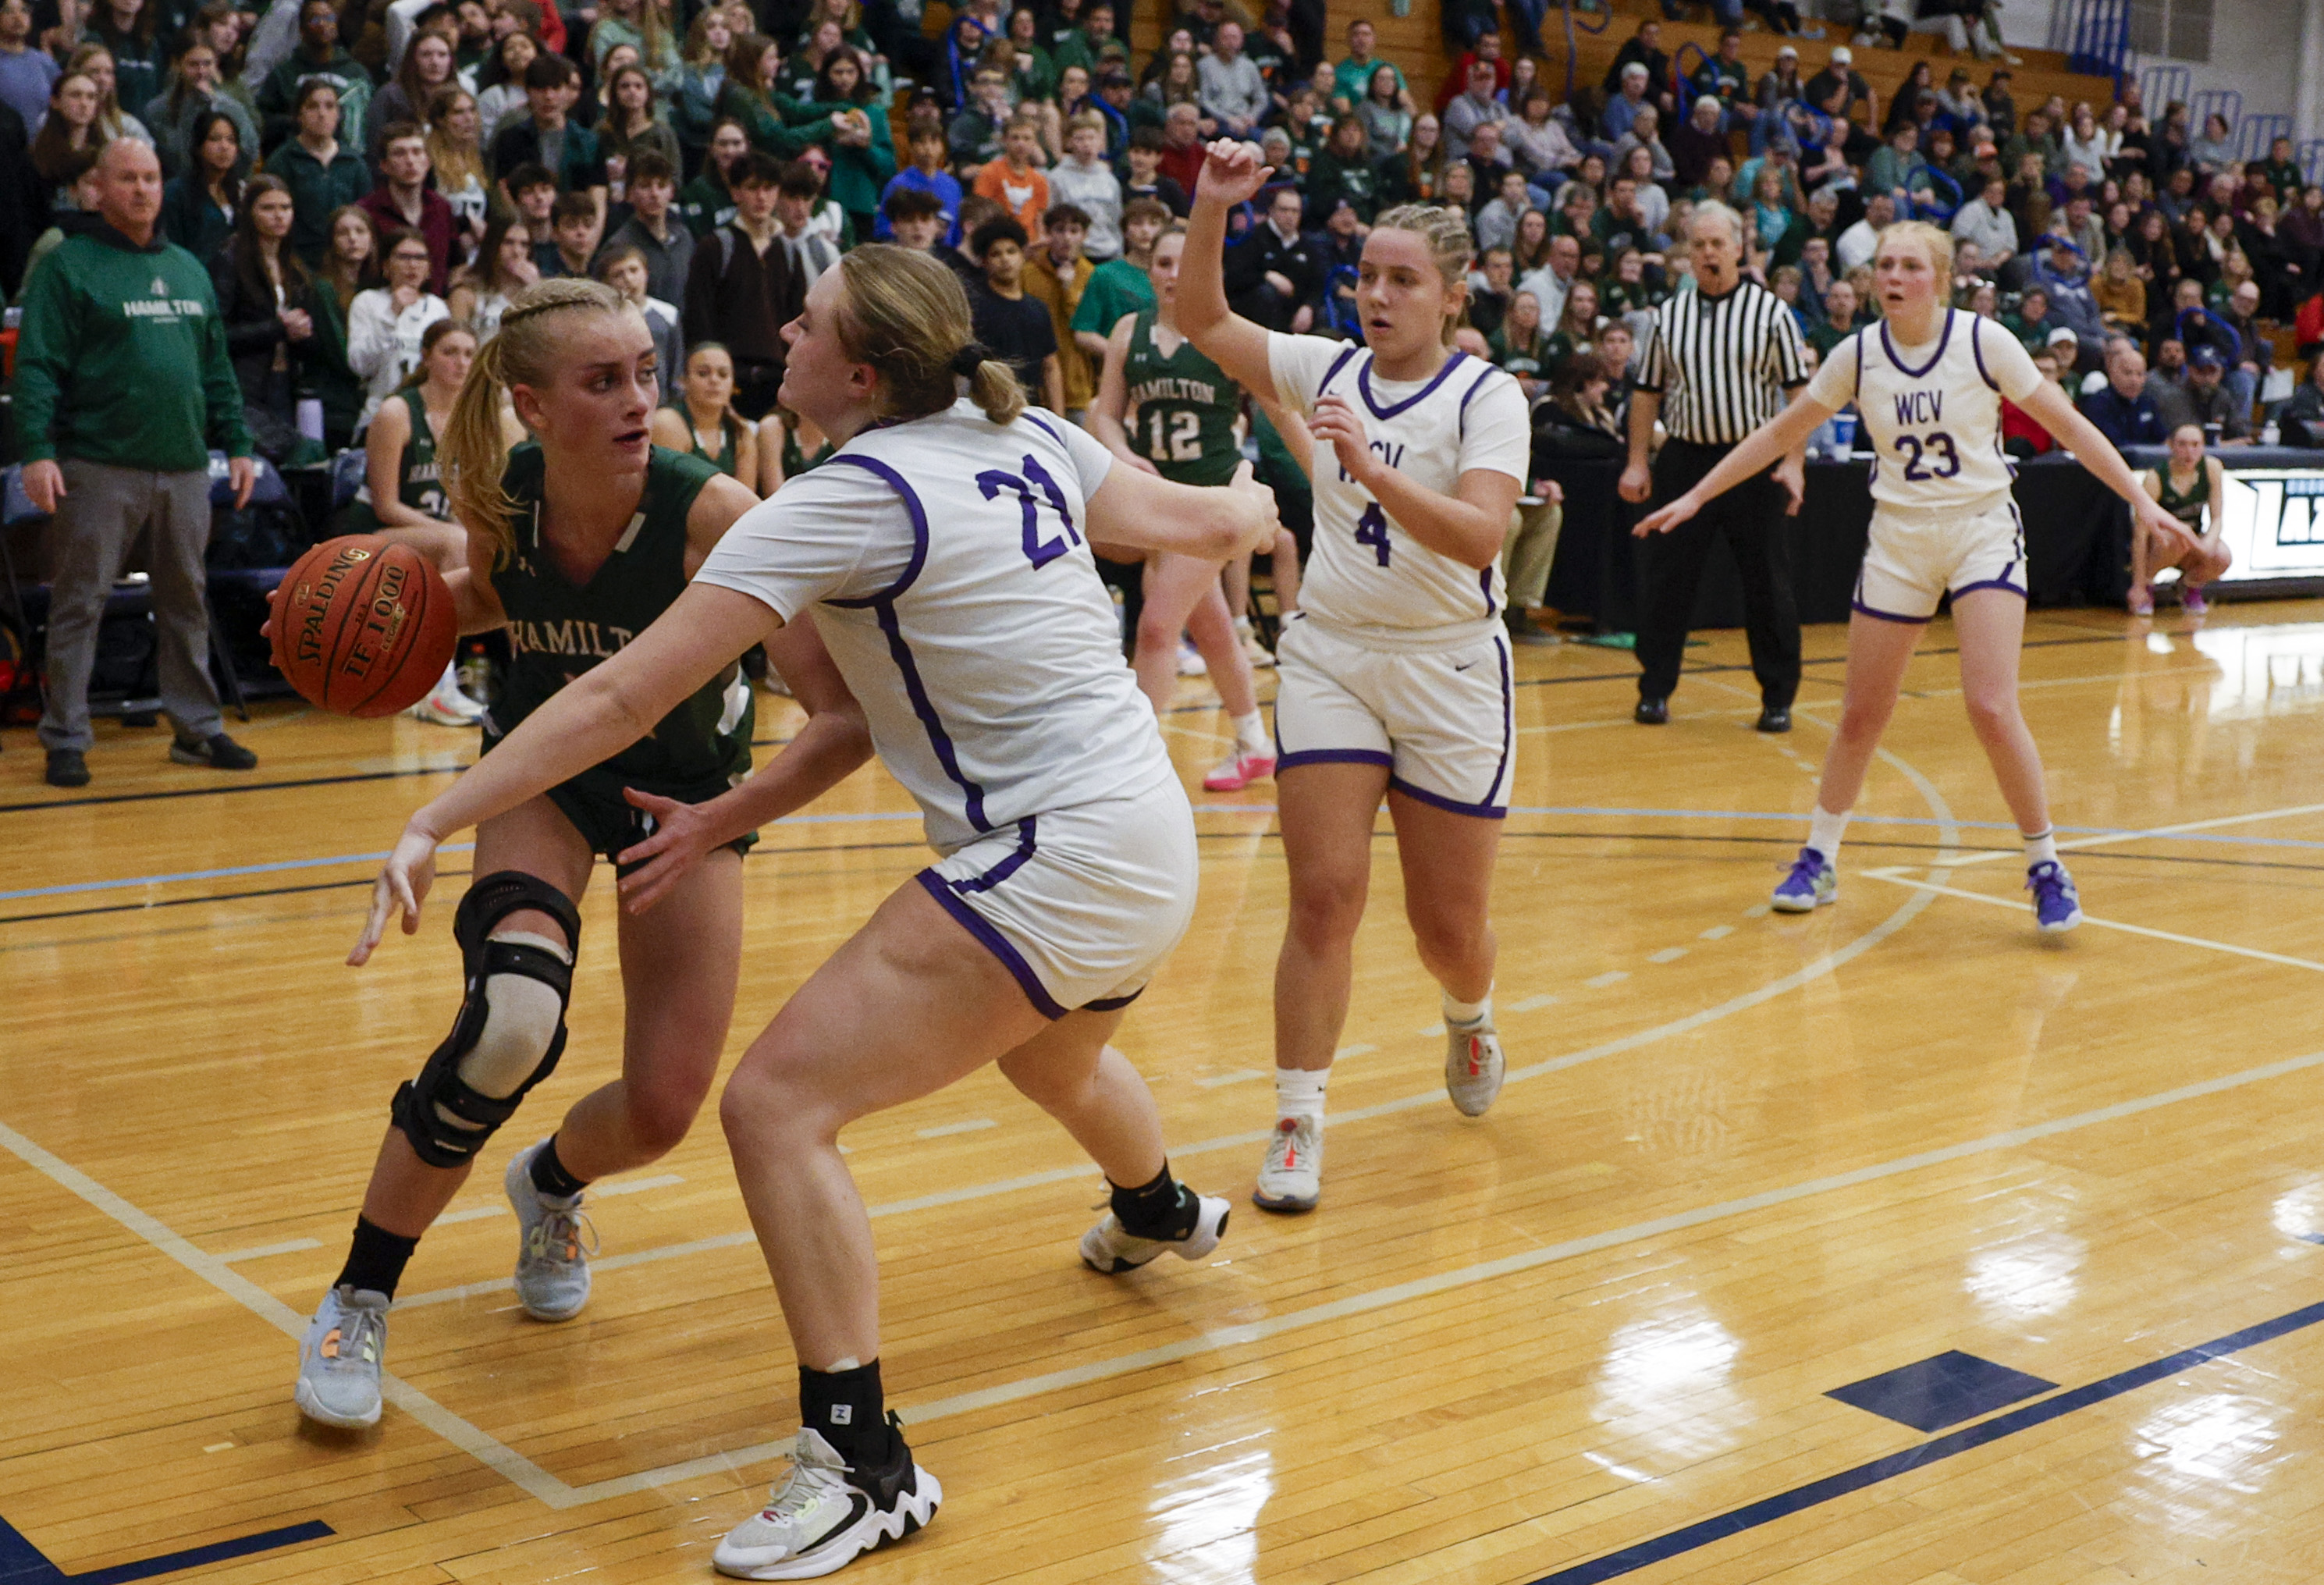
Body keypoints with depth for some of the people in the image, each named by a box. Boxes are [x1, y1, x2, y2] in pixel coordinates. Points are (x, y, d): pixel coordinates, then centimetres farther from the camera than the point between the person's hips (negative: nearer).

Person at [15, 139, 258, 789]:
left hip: (184, 466, 5)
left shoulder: (189, 269, 17)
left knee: (186, 601, 10)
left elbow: (217, 368, 19)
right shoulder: (67, 267, -1)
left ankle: (198, 728, 19)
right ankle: (66, 739, 5)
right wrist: (36, 449, -18)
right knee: (80, 601, -1)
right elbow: (37, 366, -8)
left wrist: (236, 443, 12)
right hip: (99, 467, -5)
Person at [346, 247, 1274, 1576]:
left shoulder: (846, 500, -15)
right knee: (1053, 1060, 38)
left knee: (779, 1104, -11)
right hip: (1151, 835, 9)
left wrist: (434, 826, -14)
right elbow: (1210, 525, 19)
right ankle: (1163, 1212, 70)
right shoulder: (1027, 438, 5)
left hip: (1055, 863, -9)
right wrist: (1256, 509, 42)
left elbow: (622, 696, -17)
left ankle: (865, 1467, -11)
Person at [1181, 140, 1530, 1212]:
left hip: (1450, 674, -2)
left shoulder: (1487, 396, -9)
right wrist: (1211, 209, -12)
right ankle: (1298, 1127, 0)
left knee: (1450, 927, 5)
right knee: (1324, 897, -9)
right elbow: (1202, 320, 2)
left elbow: (1480, 535, -24)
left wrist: (1370, 468, -36)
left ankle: (1470, 1018, 41)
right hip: (1328, 659, 2)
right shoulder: (1328, 370, 4)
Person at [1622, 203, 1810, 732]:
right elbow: (1647, 393, 12)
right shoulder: (1669, 315, 8)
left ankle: (1778, 698, 12)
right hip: (1685, 459, 2)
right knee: (1665, 580, 3)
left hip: (1754, 460, -2)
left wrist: (1793, 462, -9)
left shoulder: (1772, 311, 1)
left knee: (1768, 585, 2)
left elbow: (1800, 392, -1)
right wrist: (1637, 462, 5)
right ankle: (1655, 689, 15)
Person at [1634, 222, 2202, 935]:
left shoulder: (1983, 342, -9)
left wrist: (2144, 503, -9)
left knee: (1991, 708, -16)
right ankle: (1818, 861, 24)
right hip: (1898, 538, 3)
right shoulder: (1857, 355, -2)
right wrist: (1696, 495, 7)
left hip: (1982, 530, -3)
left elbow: (2067, 425, -4)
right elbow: (1781, 432, 9)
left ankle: (2046, 867, 2)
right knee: (1861, 716, 6)